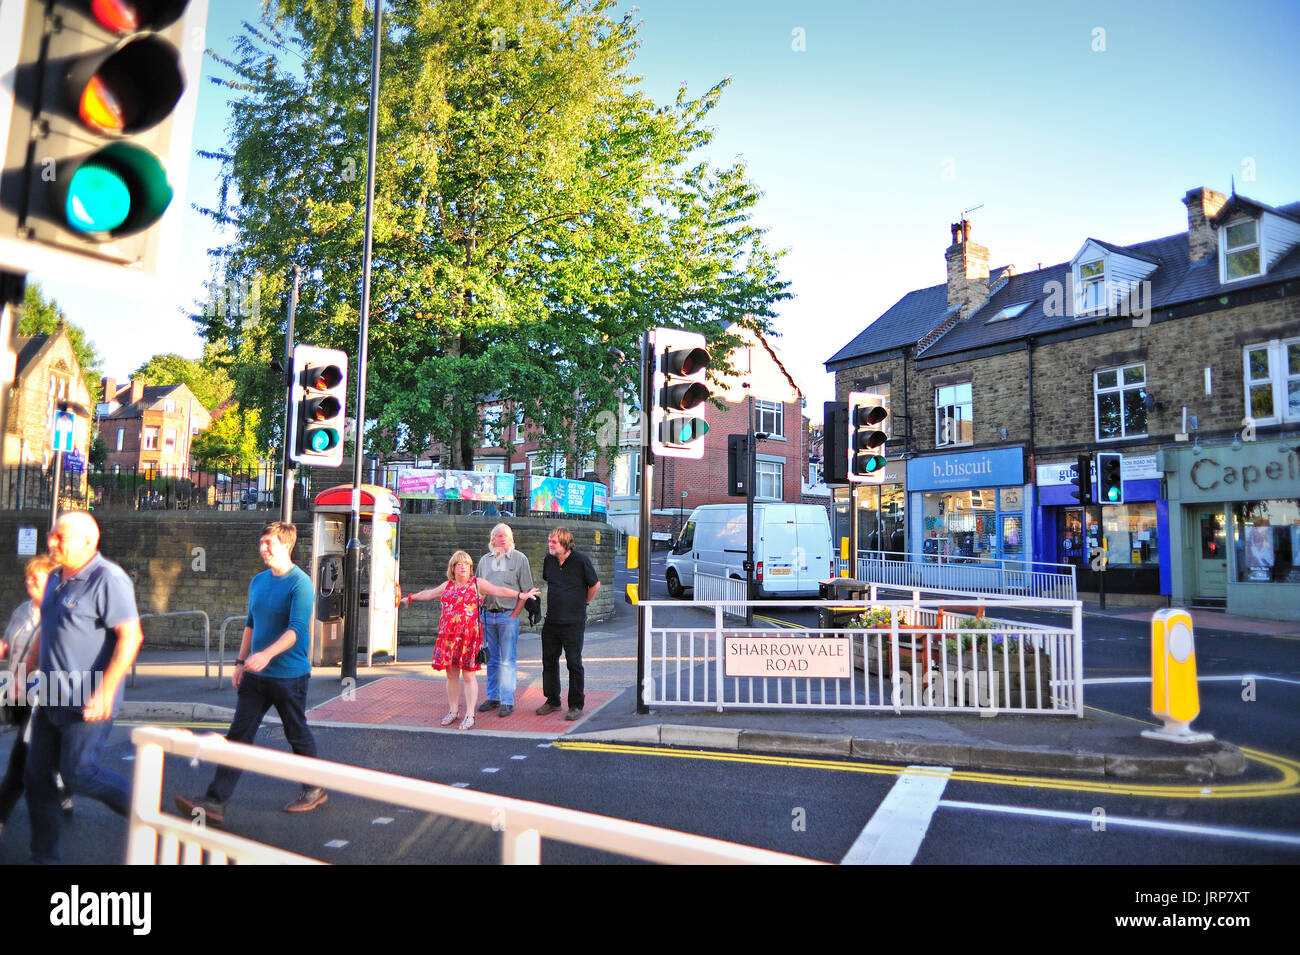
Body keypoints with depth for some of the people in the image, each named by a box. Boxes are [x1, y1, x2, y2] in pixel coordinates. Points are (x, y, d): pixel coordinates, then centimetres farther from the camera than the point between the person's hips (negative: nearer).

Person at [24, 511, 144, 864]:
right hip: (52, 697, 9)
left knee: (78, 771, -7)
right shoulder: (56, 579, 11)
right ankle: (44, 855, 24)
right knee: (37, 775, 10)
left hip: (88, 701, -9)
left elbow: (131, 637, -22)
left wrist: (105, 691, -25)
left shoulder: (108, 579, -17)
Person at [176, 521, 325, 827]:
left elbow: (296, 629, -24)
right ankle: (215, 802, 4)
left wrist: (266, 655, -36)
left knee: (298, 735, 8)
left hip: (290, 675, -6)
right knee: (239, 734, 2)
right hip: (256, 676, 6)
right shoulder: (258, 581, 10)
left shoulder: (300, 584, -14)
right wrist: (241, 662, 15)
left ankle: (315, 790, 26)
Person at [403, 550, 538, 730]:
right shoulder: (447, 586, 17)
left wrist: (520, 594, -20)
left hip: (469, 635, -4)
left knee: (468, 675, -3)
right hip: (448, 635, 5)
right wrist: (410, 597, 44)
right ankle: (452, 712, 22)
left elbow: (499, 590, -7)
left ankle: (470, 715, 2)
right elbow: (428, 594, 32)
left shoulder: (477, 583, 2)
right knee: (451, 675, 9)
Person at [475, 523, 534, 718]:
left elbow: (526, 590, -1)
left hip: (508, 615, -4)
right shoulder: (484, 560, 13)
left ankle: (507, 701, 1)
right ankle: (493, 697, 21)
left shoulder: (519, 558, 0)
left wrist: (514, 614, -8)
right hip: (487, 614, 4)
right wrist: (480, 610, 8)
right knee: (491, 659, 11)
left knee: (507, 660, -3)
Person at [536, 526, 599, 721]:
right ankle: (552, 701, 25)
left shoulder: (581, 560, -11)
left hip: (573, 622, -5)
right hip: (551, 621, 6)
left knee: (574, 663, 1)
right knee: (549, 661, 11)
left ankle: (576, 705, 11)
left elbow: (595, 584, 0)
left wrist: (583, 603, 6)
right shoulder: (549, 560, 5)